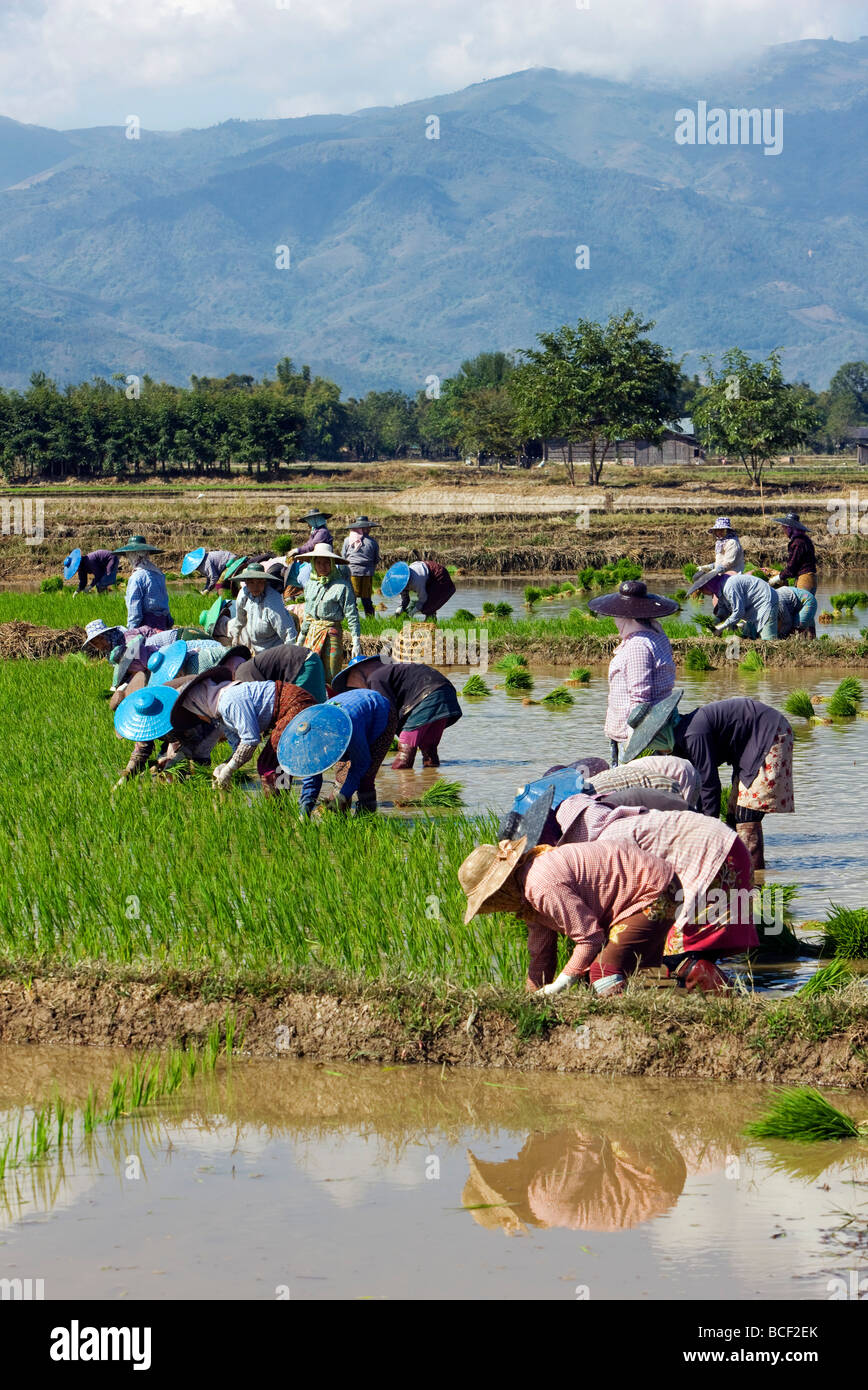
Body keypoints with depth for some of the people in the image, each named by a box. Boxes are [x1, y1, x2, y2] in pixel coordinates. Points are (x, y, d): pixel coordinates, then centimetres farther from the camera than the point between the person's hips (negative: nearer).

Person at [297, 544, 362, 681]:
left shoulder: (342, 586, -10)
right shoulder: (310, 584, 10)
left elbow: (351, 615, -9)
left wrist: (356, 643, -11)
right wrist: (301, 638, 24)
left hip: (332, 632, -6)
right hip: (312, 632, 6)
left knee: (330, 678, -5)